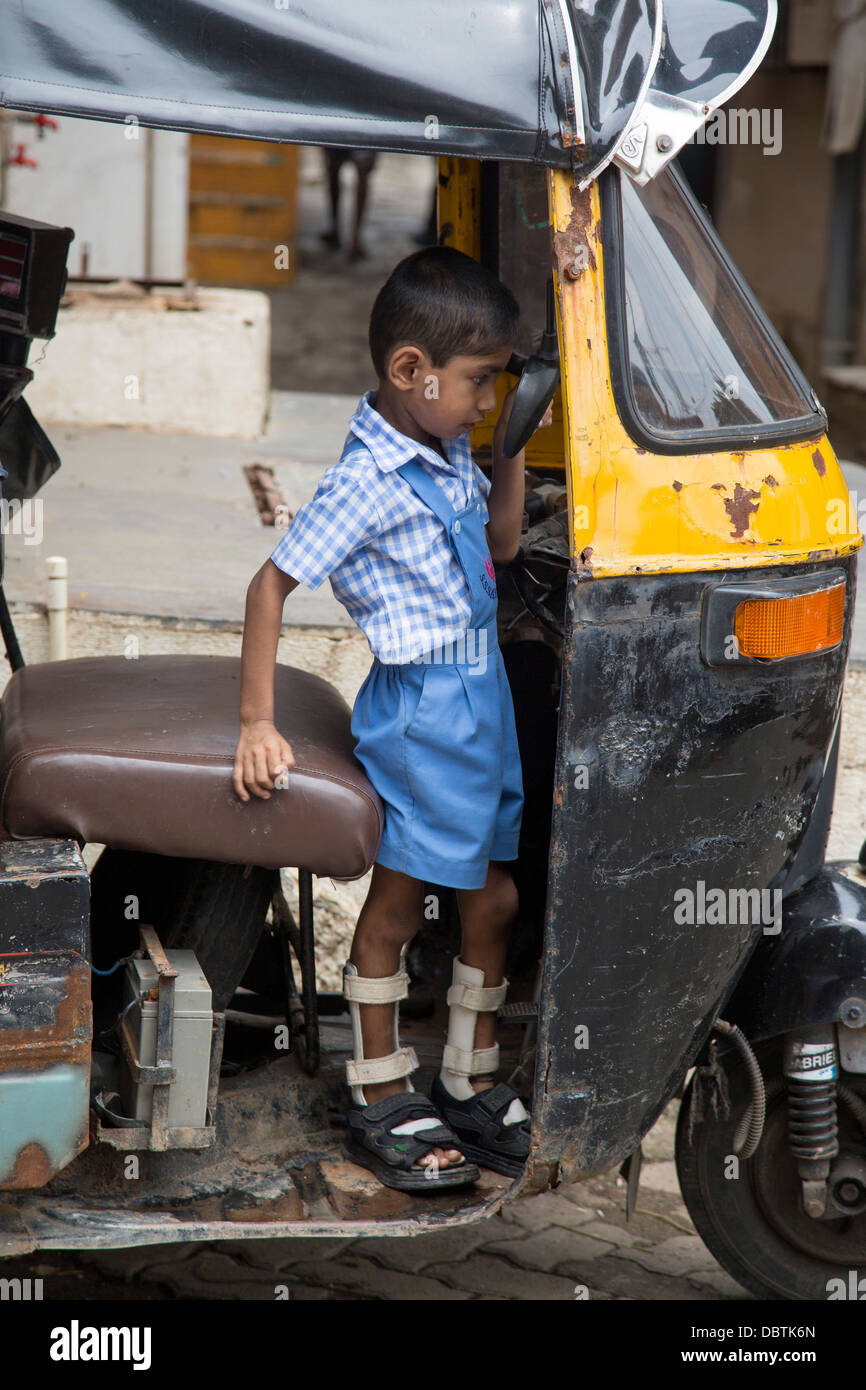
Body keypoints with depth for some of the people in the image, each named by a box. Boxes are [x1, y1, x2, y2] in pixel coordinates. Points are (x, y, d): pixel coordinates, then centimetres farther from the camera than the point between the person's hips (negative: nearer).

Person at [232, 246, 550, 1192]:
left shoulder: (449, 455, 5)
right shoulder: (368, 483, -19)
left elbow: (500, 545, 20)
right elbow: (272, 585, -18)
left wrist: (513, 452, 5)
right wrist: (256, 724, -19)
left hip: (482, 697, 8)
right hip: (420, 708, -8)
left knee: (491, 899, 15)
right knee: (395, 905, 4)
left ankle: (471, 1087, 29)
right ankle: (380, 1105, 17)